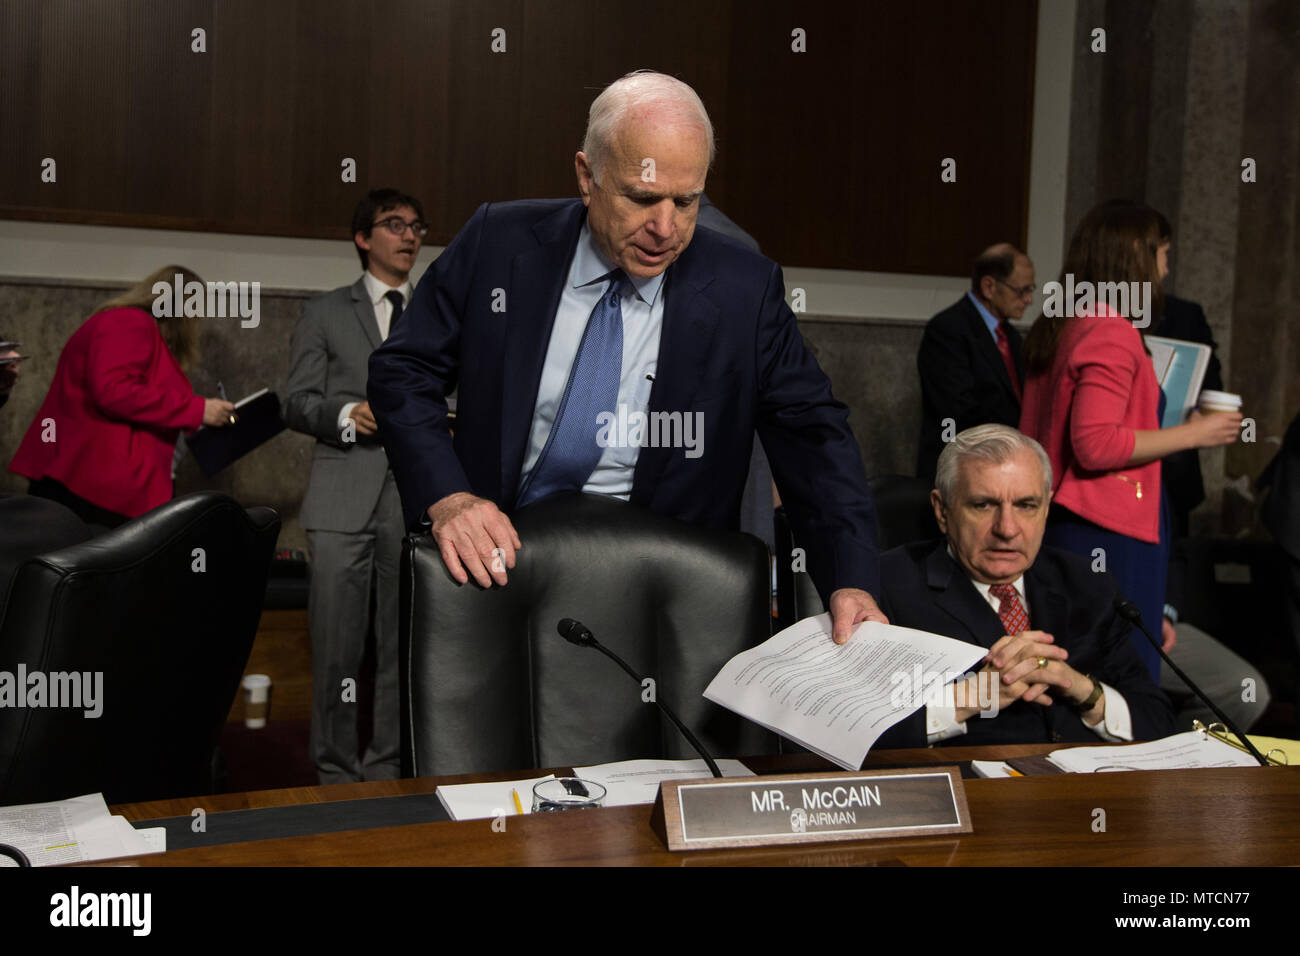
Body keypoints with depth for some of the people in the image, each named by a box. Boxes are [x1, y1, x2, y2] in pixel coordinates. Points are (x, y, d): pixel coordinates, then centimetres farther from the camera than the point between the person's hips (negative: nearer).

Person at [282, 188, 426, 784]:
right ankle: (336, 773, 9)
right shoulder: (325, 313, 11)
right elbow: (295, 403, 6)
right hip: (344, 500, -2)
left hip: (418, 499, 2)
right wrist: (348, 414, -13)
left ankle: (387, 769, 15)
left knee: (403, 645, 5)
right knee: (336, 646, -2)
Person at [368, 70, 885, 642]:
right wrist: (444, 495, -15)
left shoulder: (745, 290, -3)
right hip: (499, 553, 0)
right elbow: (403, 371, 3)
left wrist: (850, 581, -15)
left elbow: (812, 431, 0)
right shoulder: (497, 242, -2)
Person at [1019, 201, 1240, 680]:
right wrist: (1191, 434, -13)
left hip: (1063, 524, 9)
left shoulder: (1054, 328, 13)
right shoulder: (1113, 332, -14)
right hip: (1109, 533, -9)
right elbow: (1096, 443, -22)